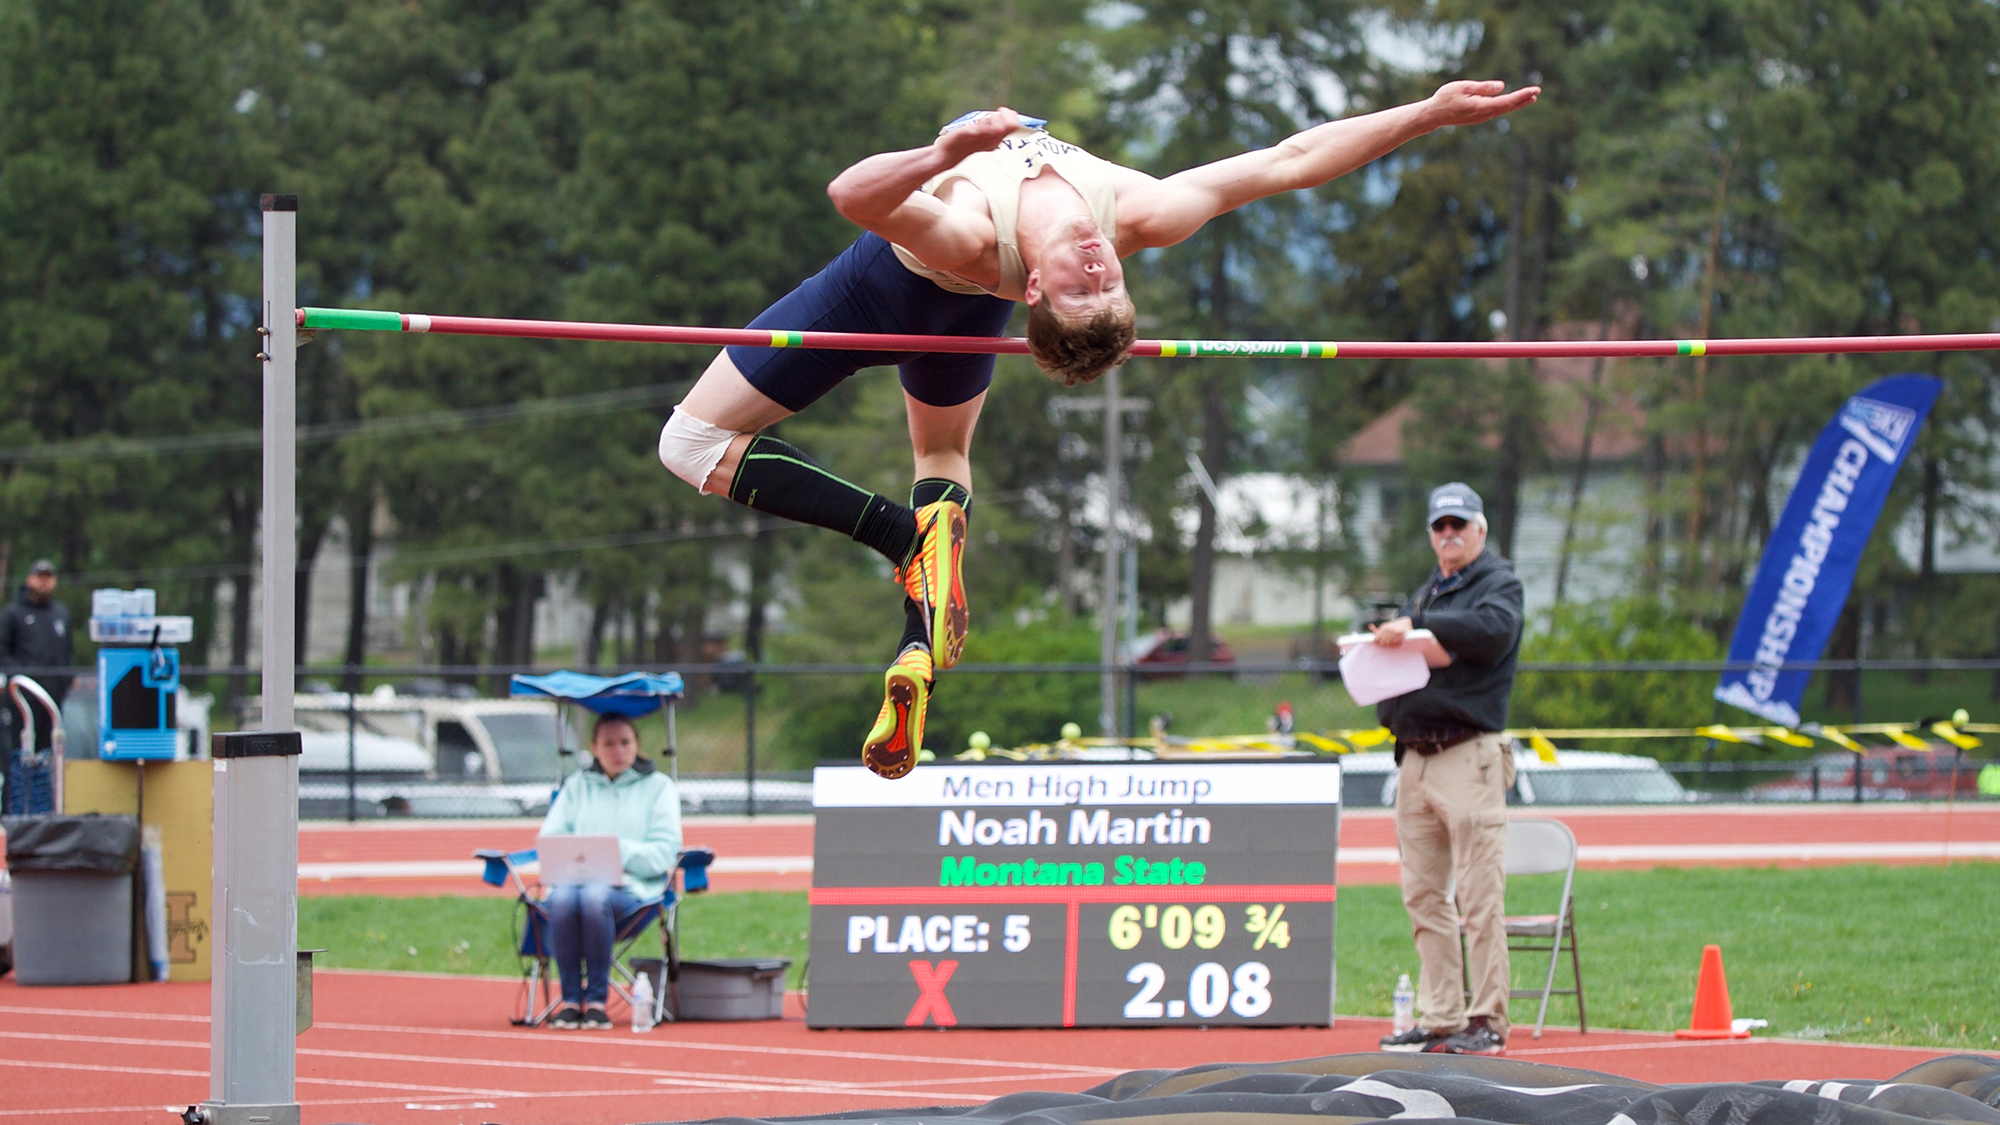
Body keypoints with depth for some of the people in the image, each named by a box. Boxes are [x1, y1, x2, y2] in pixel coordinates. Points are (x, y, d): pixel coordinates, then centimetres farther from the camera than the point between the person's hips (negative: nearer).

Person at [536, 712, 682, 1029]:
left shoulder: (658, 786, 16)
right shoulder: (576, 786, 24)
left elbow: (664, 854, 2)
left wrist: (619, 849, -11)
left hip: (631, 886, -2)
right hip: (574, 878, 2)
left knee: (595, 897, -38)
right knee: (563, 899, -35)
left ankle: (596, 998, -26)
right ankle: (570, 997, -24)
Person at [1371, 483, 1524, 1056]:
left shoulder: (1498, 582, 1)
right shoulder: (1424, 594, 24)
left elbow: (1493, 629, -20)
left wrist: (1416, 627, -24)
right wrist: (1379, 647, 1)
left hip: (1469, 755, -8)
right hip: (1414, 760, 8)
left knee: (1479, 897, -9)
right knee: (1423, 899, 6)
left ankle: (1487, 1022, -8)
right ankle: (1439, 1018, 9)